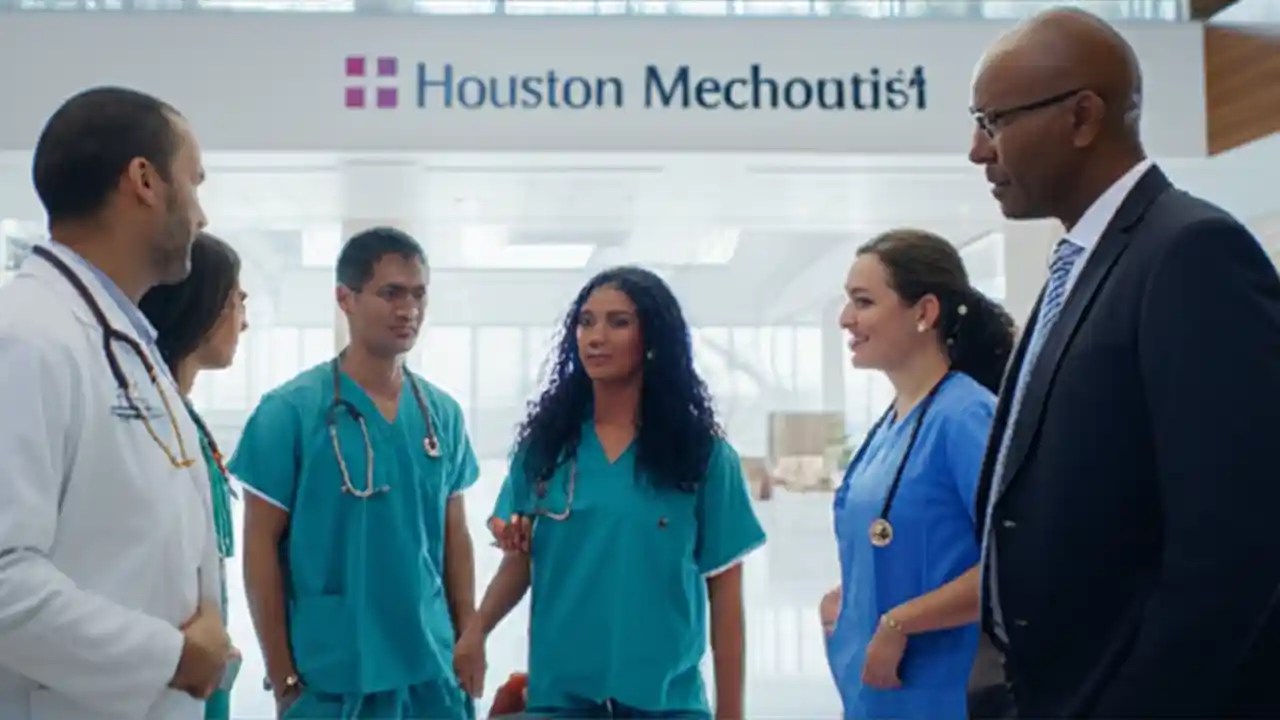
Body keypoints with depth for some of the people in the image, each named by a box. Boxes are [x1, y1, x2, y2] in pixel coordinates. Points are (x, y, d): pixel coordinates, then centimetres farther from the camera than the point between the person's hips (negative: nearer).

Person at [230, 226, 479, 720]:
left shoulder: (443, 413, 5)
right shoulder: (289, 410, -8)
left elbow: (455, 537, 10)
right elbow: (261, 546, -6)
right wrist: (284, 679, -7)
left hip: (433, 674, 4)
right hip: (332, 679, -4)